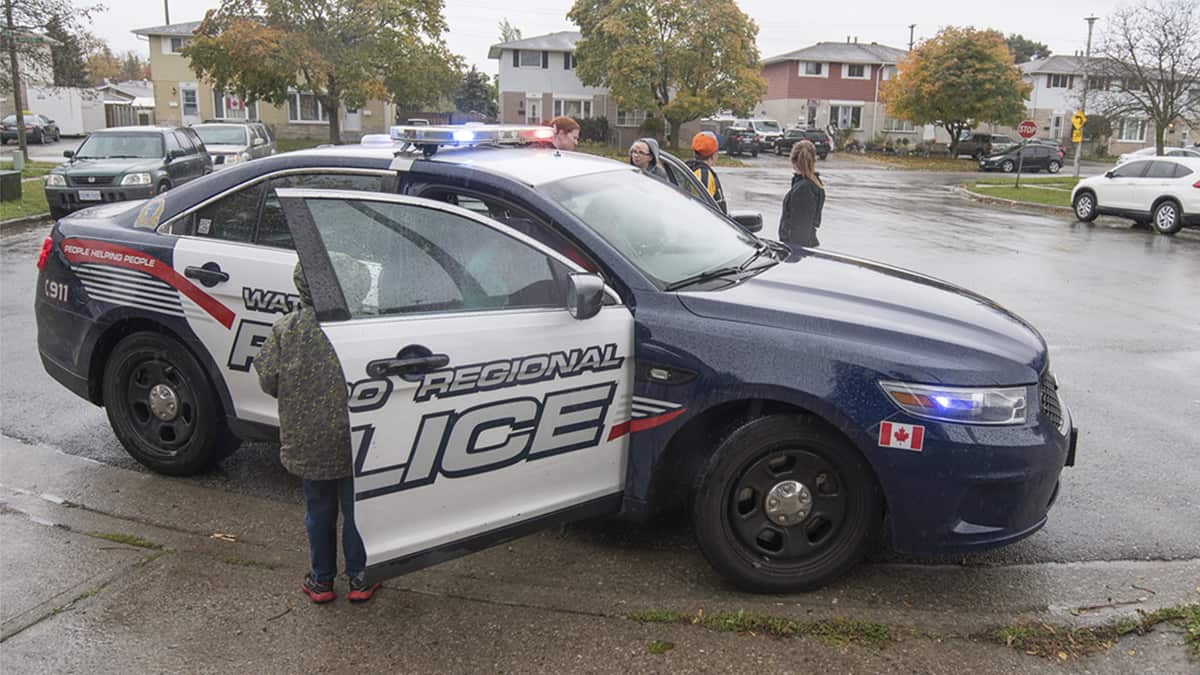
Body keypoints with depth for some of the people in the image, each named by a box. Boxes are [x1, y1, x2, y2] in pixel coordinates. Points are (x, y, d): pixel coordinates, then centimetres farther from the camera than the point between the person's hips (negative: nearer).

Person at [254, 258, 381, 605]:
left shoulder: (285, 329, -10)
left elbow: (267, 379, -4)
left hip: (307, 438, 2)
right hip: (353, 437, -1)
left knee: (319, 511, 18)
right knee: (356, 508, 15)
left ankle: (321, 580, 30)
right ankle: (359, 578, 26)